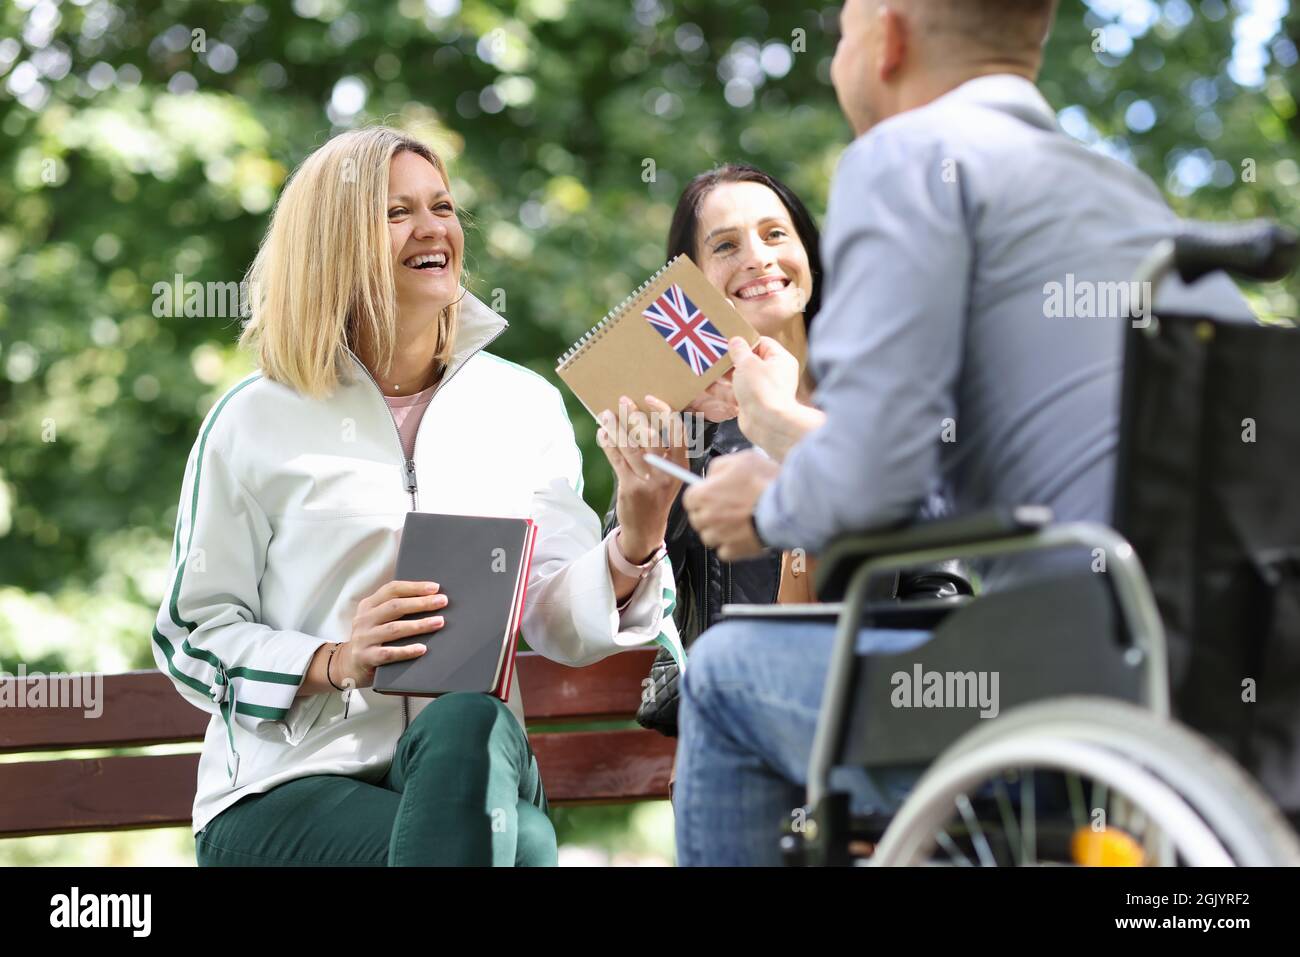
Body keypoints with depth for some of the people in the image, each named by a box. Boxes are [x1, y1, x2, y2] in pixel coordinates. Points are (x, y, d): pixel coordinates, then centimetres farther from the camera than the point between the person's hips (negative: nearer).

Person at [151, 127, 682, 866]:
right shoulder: (257, 422, 5)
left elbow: (563, 626, 5)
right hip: (288, 788, -3)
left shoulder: (524, 405, 12)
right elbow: (194, 634, 4)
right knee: (523, 847, -33)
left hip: (470, 772, 3)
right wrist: (335, 662, -13)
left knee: (470, 723, -35)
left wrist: (633, 547, -16)